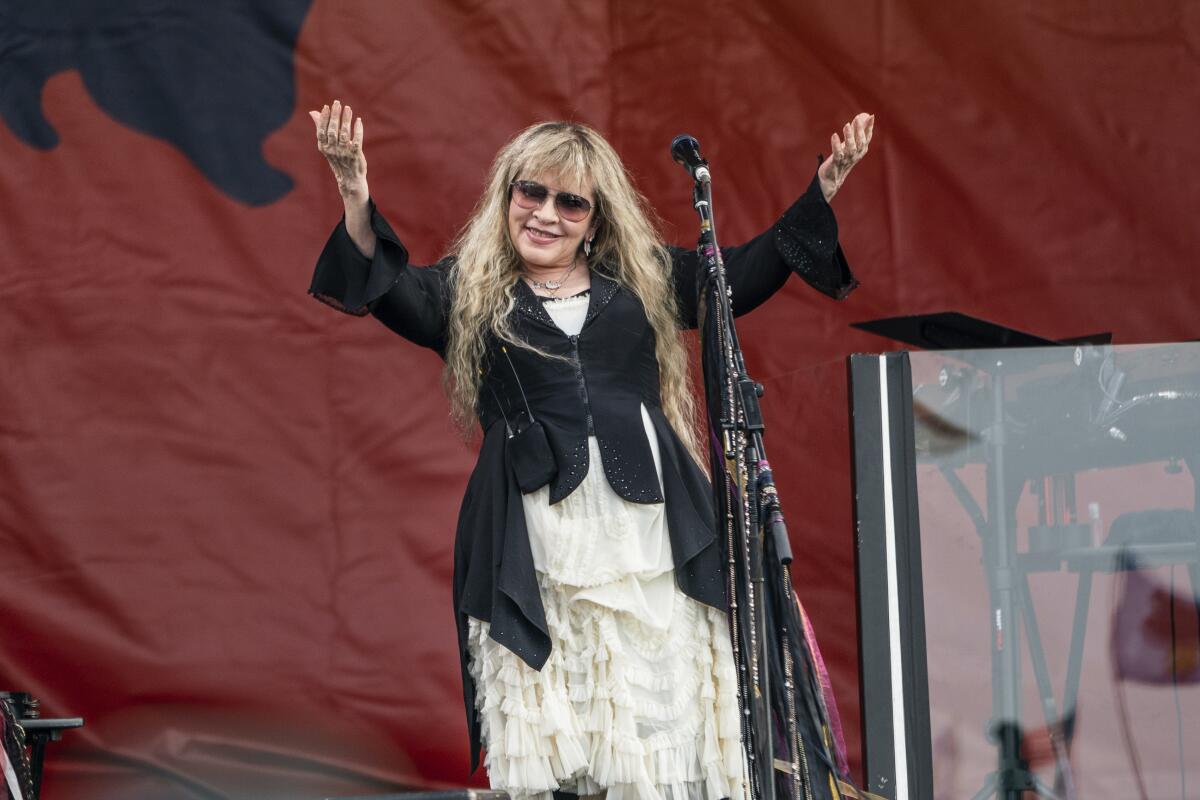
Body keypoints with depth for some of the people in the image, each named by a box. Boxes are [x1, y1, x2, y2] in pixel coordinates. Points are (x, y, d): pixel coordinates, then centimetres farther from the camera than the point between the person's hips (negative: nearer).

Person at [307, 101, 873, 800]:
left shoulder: (644, 279, 16)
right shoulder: (469, 291, 9)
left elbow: (744, 275, 19)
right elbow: (391, 291, -7)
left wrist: (824, 191, 11)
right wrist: (356, 201, -24)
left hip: (648, 527, 2)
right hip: (538, 546, -2)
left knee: (662, 729, -2)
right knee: (547, 740, -6)